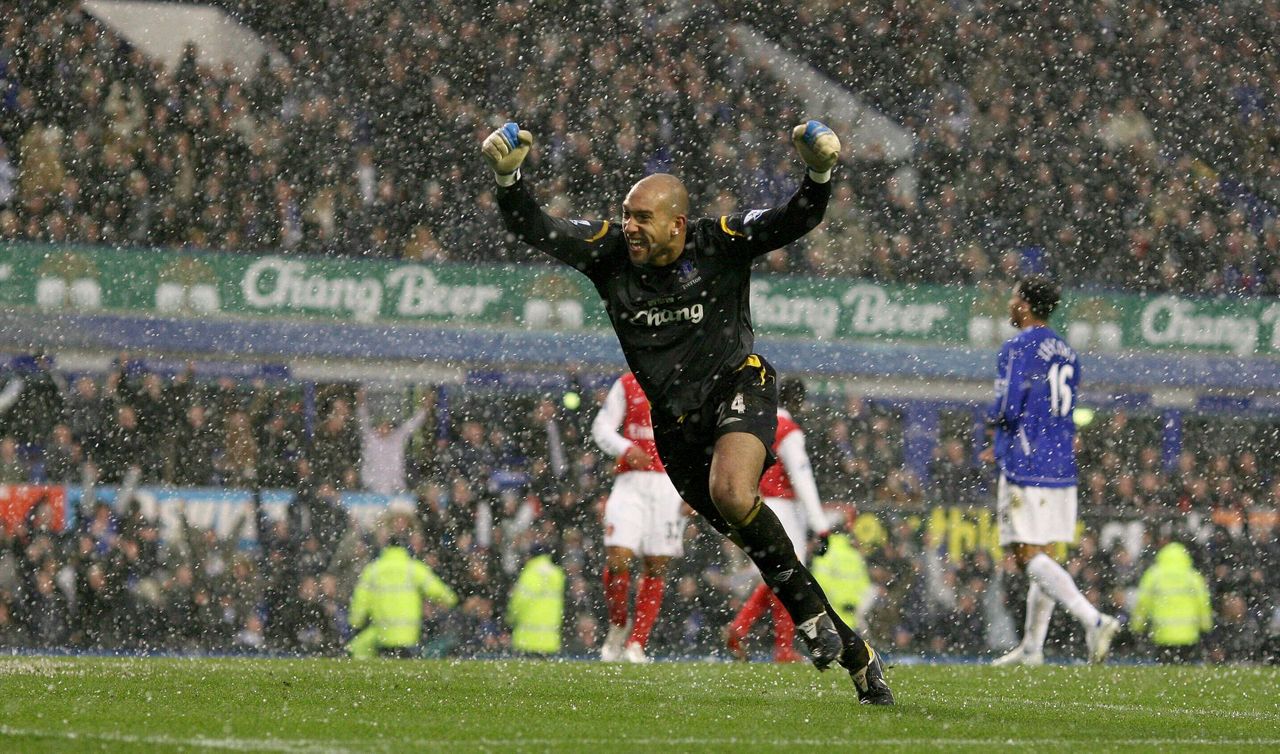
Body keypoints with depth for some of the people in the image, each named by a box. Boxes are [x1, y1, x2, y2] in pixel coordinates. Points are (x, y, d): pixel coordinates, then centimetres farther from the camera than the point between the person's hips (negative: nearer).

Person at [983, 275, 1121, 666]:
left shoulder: (1018, 348, -11)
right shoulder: (1066, 352, 15)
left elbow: (1008, 408, -19)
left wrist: (991, 421, 5)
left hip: (1025, 467, -8)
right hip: (1061, 467, 8)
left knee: (1029, 556, -9)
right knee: (1041, 556, 12)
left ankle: (1093, 619, -25)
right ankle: (1031, 648, 16)